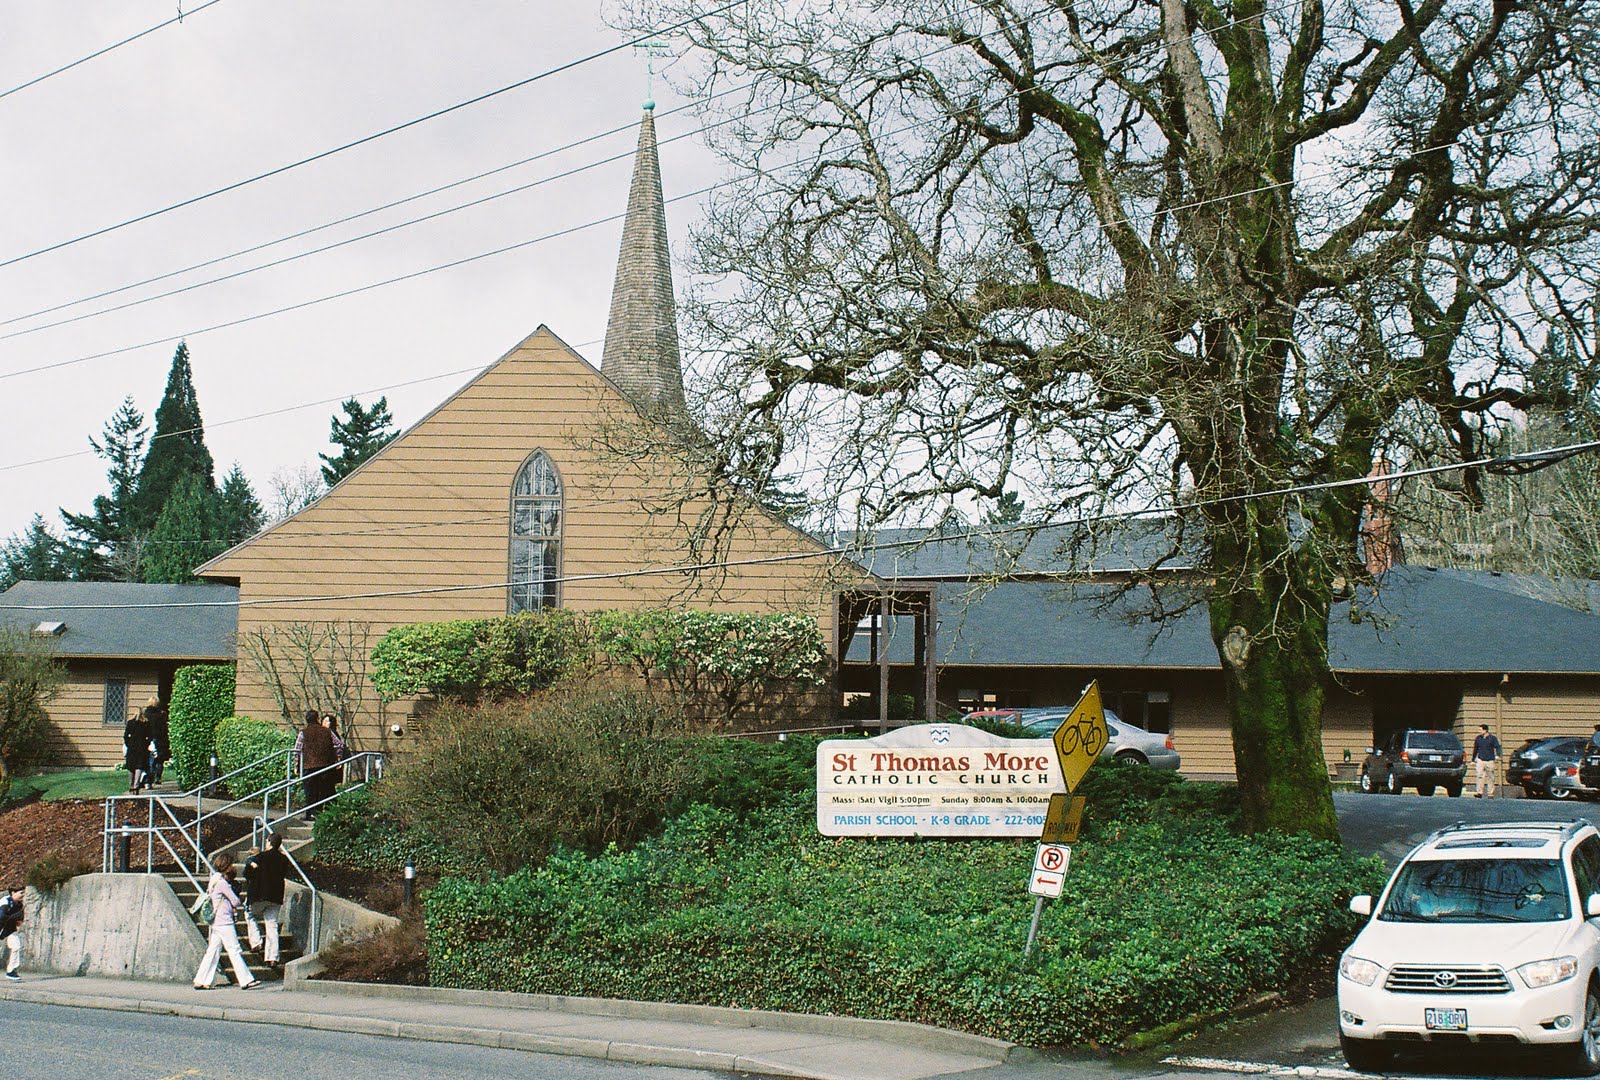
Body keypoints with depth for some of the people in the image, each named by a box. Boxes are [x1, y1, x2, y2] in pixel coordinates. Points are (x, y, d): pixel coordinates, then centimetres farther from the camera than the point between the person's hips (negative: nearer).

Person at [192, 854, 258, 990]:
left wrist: (232, 907, 4)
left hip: (216, 922, 9)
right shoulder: (222, 883, -15)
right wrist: (234, 907, 9)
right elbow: (236, 901, -12)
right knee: (235, 950, -6)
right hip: (224, 922, -9)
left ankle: (201, 981, 11)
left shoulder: (214, 880, 14)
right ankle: (246, 980, -5)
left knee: (213, 951, 10)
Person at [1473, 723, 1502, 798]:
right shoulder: (1478, 738, 10)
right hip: (1480, 760, 2)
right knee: (1479, 776, -12)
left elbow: (1497, 747, -7)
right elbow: (1475, 750, 18)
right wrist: (1473, 760, 20)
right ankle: (1479, 792, -15)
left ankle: (1491, 793, 11)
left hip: (1490, 760, -2)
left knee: (1490, 777, 3)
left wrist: (1497, 755, -26)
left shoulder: (1492, 738, 0)